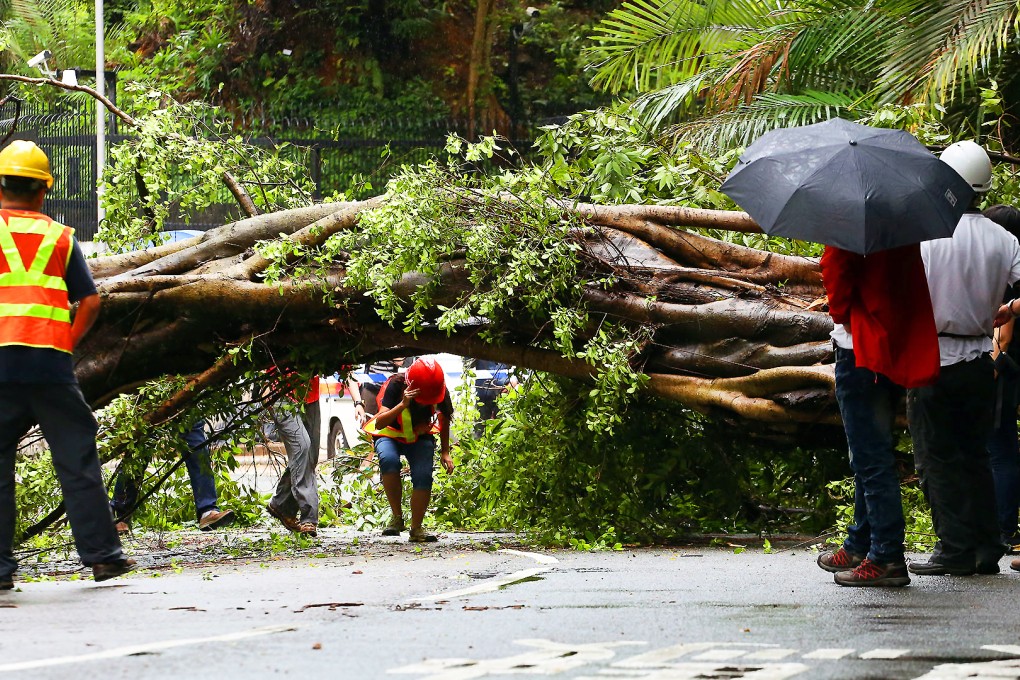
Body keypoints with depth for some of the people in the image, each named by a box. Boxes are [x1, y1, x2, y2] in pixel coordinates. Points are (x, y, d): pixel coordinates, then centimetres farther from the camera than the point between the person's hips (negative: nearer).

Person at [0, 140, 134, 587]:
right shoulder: (60, 237, 10)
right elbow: (90, 302, 4)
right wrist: (68, 342, 13)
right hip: (52, 364, 1)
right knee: (76, 459, 9)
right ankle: (101, 553, 12)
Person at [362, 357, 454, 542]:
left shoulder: (440, 392, -17)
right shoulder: (396, 385, -28)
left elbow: (444, 419, 6)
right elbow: (379, 424, -36)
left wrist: (445, 453, 4)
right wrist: (402, 405, -49)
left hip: (420, 437, 3)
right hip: (390, 435, -3)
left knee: (423, 476, -23)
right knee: (389, 460, -36)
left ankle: (416, 529, -5)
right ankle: (396, 516, -22)